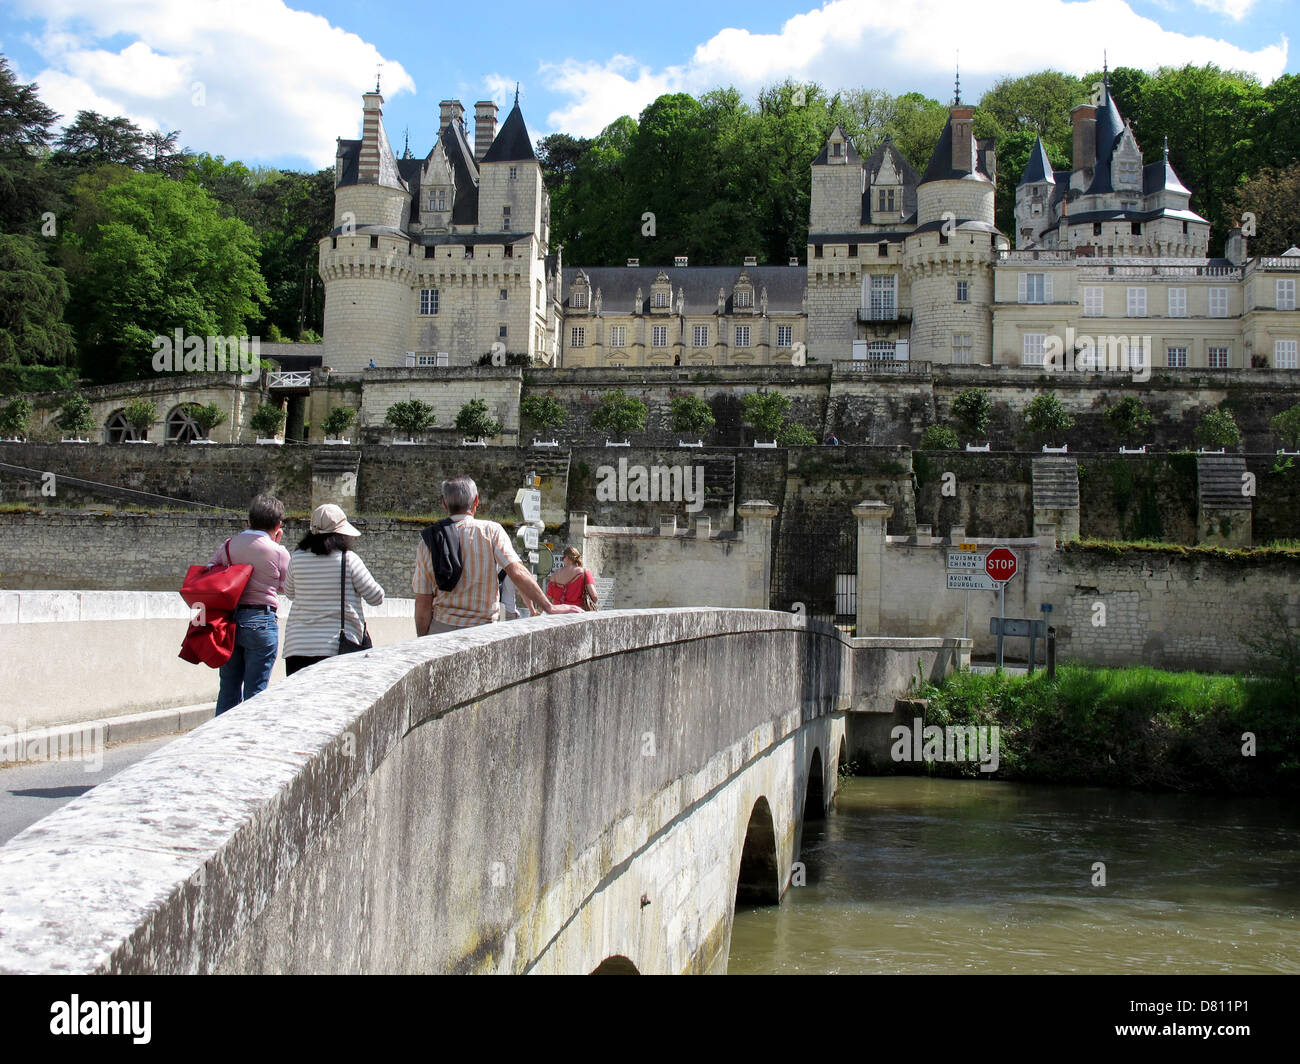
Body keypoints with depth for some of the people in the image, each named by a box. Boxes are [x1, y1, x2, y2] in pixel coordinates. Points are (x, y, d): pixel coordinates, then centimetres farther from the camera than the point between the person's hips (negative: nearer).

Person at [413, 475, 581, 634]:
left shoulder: (428, 542, 2)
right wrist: (549, 607, -9)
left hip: (439, 630, 2)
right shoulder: (490, 531, -3)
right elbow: (517, 573, -13)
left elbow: (423, 603, 2)